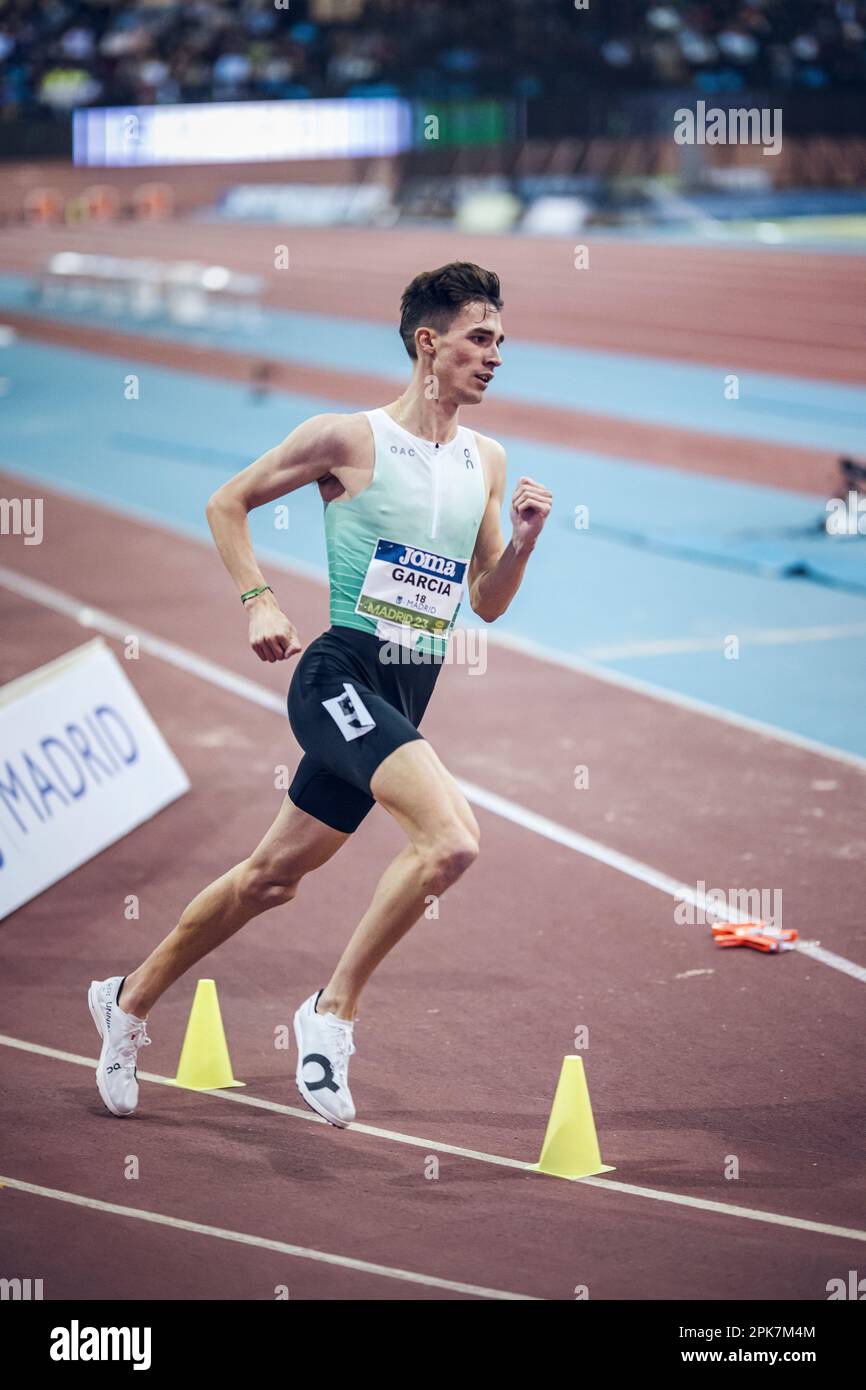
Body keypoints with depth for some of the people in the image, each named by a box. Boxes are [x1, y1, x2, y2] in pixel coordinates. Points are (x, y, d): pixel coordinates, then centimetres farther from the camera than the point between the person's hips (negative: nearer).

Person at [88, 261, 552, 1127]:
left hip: (407, 693, 7)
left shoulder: (487, 462, 11)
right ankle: (333, 1010, -13)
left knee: (274, 876, 13)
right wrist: (259, 602, -7)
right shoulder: (348, 438, -6)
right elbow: (227, 503, 4)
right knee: (451, 837, -26)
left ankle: (131, 999, 30)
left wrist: (522, 541, -1)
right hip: (342, 674, -7)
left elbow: (487, 605, 17)